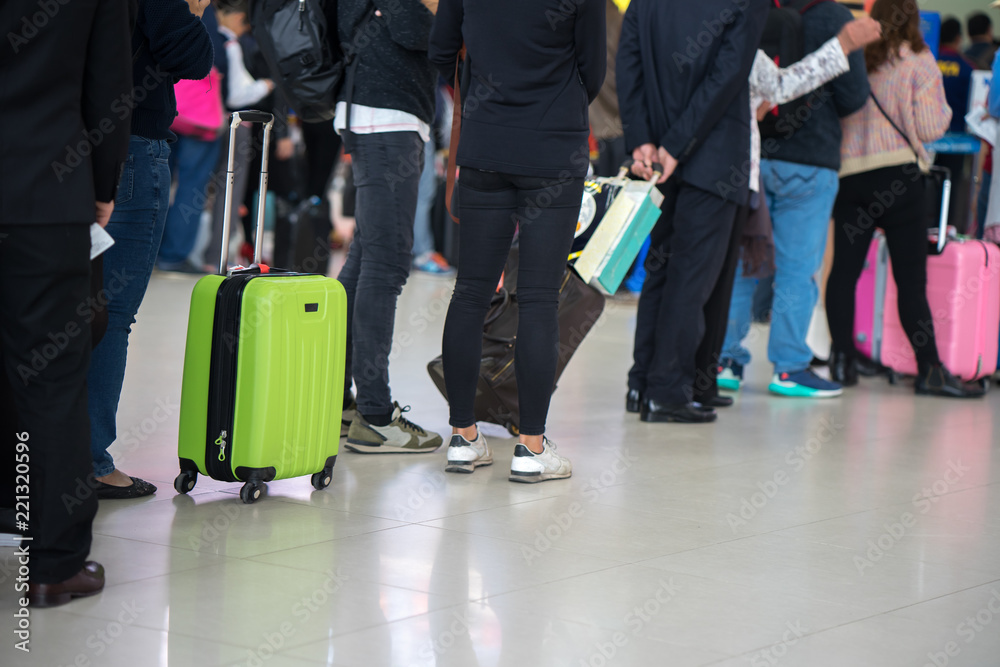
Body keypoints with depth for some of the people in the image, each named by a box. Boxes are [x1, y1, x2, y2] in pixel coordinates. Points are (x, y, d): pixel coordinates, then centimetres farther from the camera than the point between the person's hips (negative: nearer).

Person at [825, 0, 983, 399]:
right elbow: (929, 128, -5)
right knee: (911, 276, -3)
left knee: (844, 270, 7)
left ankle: (842, 359, 5)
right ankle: (929, 369, -3)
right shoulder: (918, 60, -1)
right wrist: (943, 110, 15)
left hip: (848, 176, 3)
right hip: (898, 176, -3)